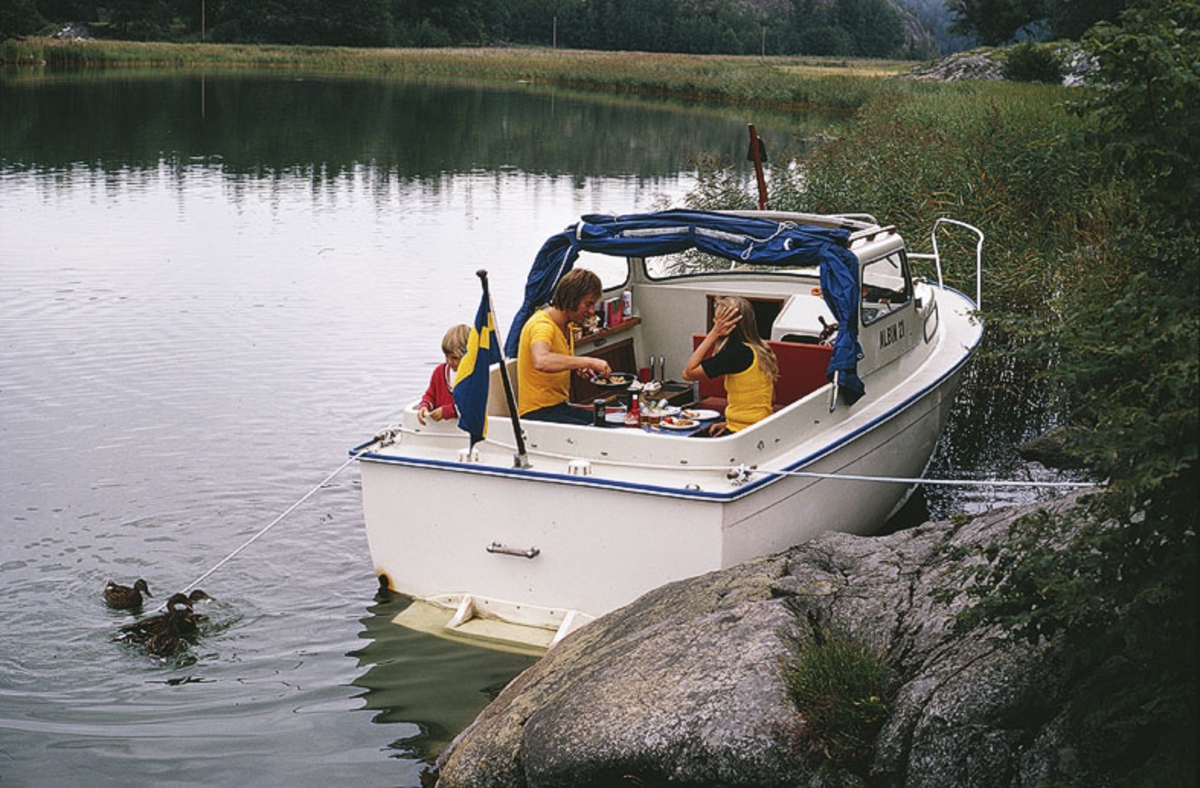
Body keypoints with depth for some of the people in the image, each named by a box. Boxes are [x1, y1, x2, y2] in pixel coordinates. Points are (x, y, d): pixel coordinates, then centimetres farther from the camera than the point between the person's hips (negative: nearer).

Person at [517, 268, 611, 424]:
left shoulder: (566, 326, 13)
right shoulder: (542, 325, -18)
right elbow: (541, 361, -39)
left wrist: (576, 366, 9)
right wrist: (588, 361, -37)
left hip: (562, 406, 9)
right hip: (537, 413, -9)